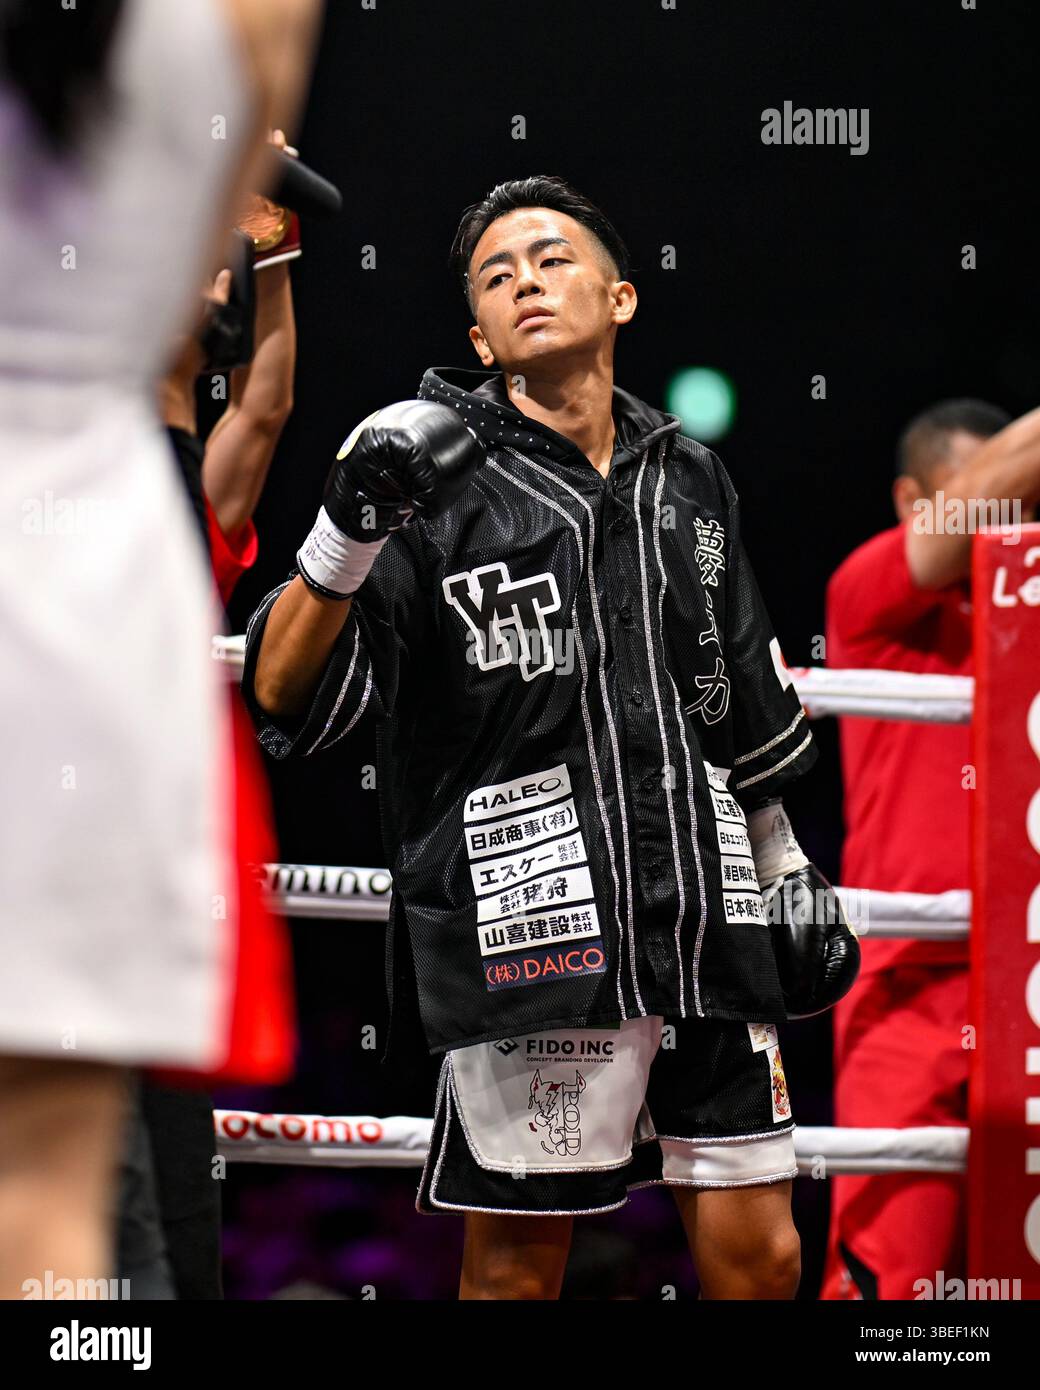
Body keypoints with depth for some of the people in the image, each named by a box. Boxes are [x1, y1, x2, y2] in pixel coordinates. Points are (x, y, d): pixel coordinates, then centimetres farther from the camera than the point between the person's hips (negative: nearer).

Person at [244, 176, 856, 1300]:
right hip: (527, 935, -5)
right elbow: (283, 706, -10)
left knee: (758, 1255, 2)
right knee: (516, 1266, -1)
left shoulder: (687, 479, 15)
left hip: (705, 917, 5)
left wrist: (792, 875, 28)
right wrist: (345, 539, -25)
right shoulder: (437, 478, -1)